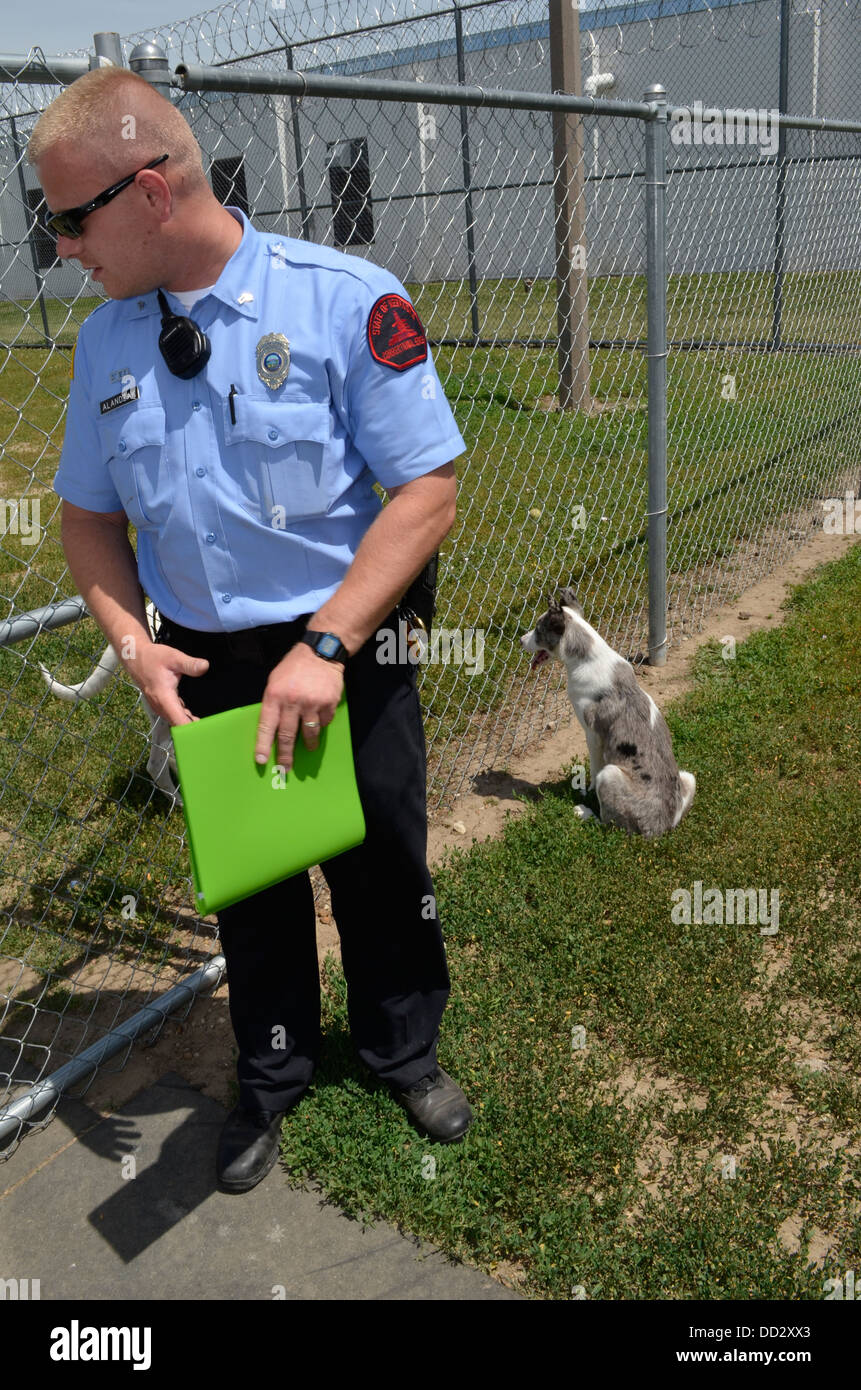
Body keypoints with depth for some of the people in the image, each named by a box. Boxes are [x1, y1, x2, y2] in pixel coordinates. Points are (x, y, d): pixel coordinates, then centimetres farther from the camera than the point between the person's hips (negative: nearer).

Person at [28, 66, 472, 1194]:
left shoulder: (347, 299, -14)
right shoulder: (106, 339, 2)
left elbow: (428, 490, -16)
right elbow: (89, 514, 10)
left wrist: (326, 648, -21)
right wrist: (133, 644, -7)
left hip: (348, 653, -3)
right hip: (204, 667, 4)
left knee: (383, 868, 13)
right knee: (247, 884, 18)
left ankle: (401, 1049, 42)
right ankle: (273, 1074, 43)